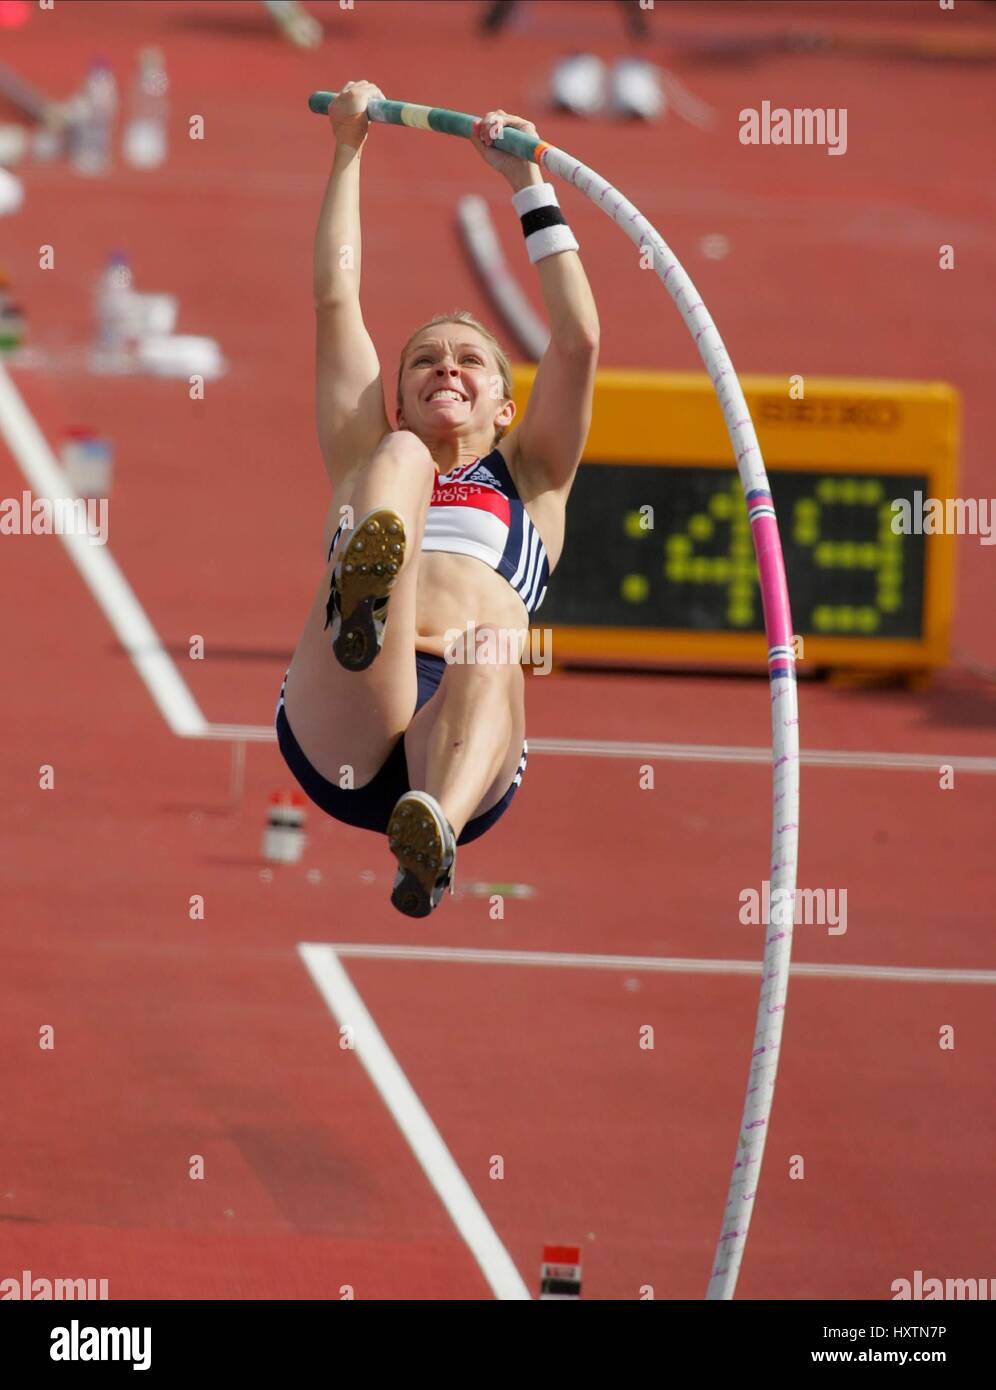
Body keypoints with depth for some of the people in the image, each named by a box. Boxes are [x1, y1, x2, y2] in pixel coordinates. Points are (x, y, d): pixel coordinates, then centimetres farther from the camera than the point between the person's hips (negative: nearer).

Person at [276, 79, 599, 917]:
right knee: (404, 458, -20)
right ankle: (360, 594, -60)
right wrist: (348, 151, 37)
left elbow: (579, 340, 25)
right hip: (339, 739, 0)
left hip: (459, 727, 0)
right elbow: (336, 300, 33)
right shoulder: (373, 458, 36)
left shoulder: (528, 481, 36)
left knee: (490, 653, -39)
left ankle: (434, 830, -74)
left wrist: (528, 182, 27)